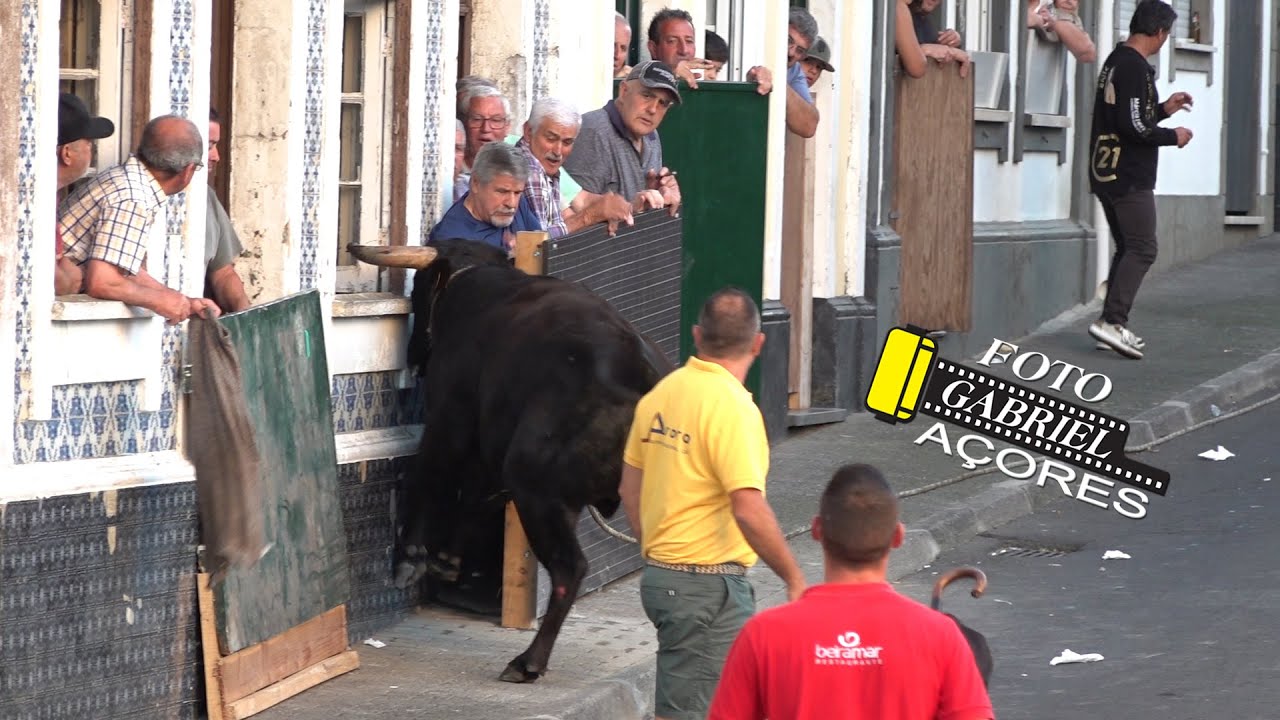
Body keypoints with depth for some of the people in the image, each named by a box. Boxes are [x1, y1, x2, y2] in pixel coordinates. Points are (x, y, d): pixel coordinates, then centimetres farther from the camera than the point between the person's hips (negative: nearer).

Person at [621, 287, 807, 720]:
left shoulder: (660, 395, 7)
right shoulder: (732, 407, -18)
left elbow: (630, 488, 15)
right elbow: (749, 509, -24)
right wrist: (794, 579, -15)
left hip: (660, 574, 9)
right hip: (709, 584, -9)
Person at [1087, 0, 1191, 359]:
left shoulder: (1115, 61, 15)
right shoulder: (1135, 67, -16)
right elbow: (1133, 127, -22)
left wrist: (1164, 109, 22)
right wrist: (1173, 136, -8)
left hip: (1107, 176, 10)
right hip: (1130, 178, -10)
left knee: (1128, 249, 14)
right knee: (1142, 249, -10)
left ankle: (1114, 327, 11)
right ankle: (1112, 320, -19)